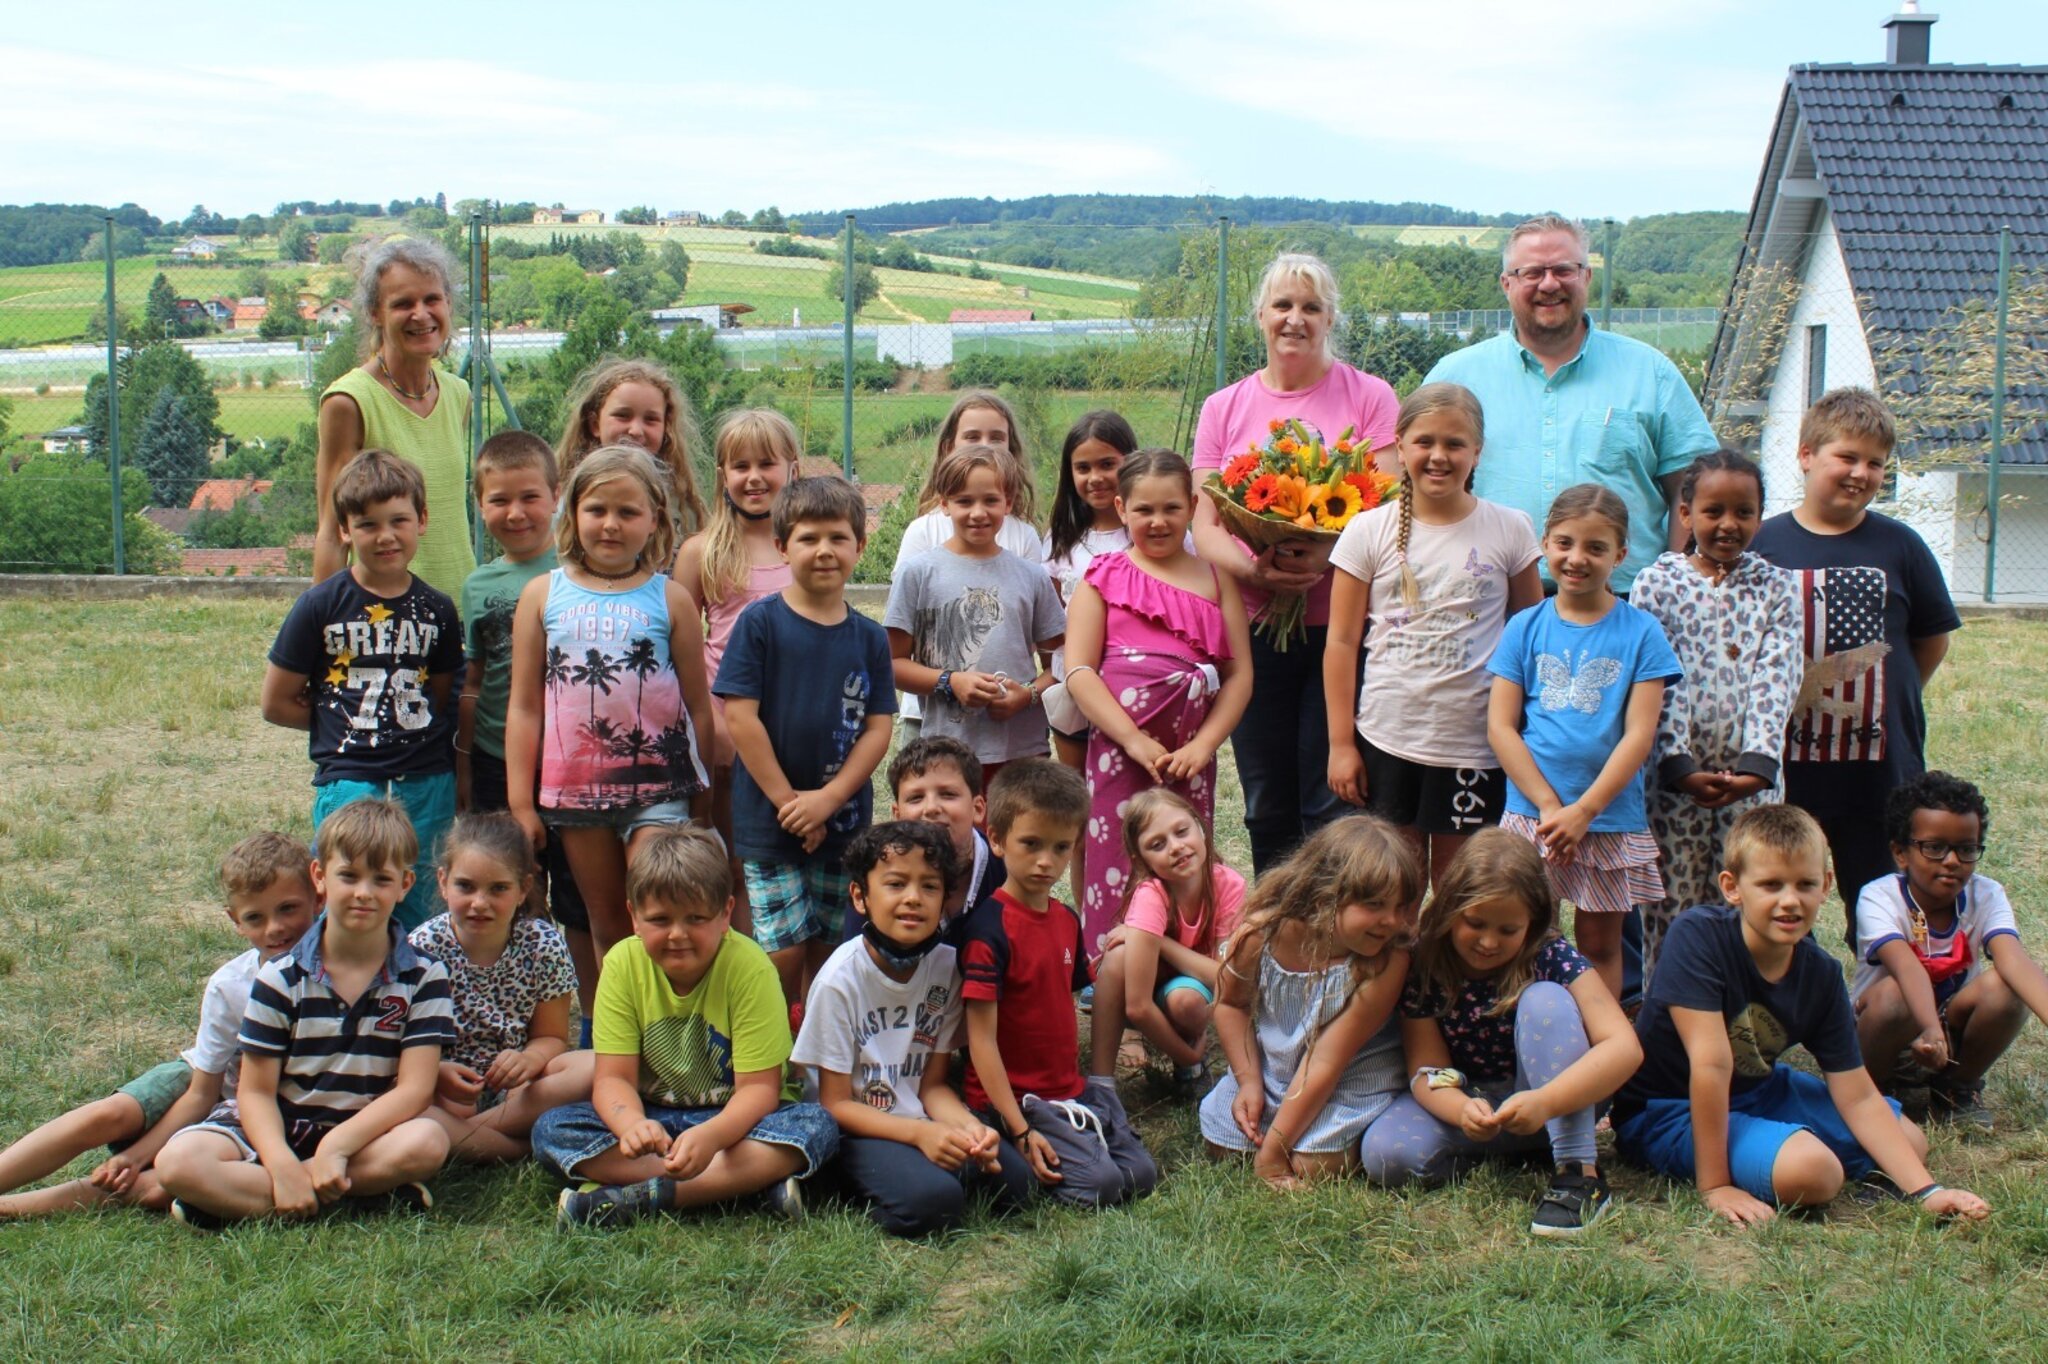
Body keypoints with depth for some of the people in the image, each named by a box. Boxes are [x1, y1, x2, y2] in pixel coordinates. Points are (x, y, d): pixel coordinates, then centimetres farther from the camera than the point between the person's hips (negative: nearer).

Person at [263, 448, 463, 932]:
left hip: (427, 786, 3)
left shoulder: (437, 610, 5)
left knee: (423, 920, 9)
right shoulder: (321, 605, -3)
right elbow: (277, 702, 1)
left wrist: (411, 725, 0)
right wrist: (346, 723, 1)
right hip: (347, 783, -2)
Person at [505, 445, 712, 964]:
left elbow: (698, 705, 4)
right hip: (576, 785, 2)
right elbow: (524, 707, 4)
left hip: (658, 787, -2)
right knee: (607, 926, 13)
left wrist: (703, 796, 4)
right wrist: (521, 803, 2)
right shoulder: (543, 595, 4)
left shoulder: (669, 599, 0)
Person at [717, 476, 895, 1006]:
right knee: (784, 952, -6)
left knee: (828, 957, 10)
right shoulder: (760, 623, -5)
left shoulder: (868, 638, 4)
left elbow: (877, 729, 1)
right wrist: (785, 799, -12)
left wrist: (828, 798, -12)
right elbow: (739, 715, -10)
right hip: (770, 823, -3)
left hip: (845, 820, 3)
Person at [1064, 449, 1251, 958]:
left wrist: (1202, 745, -7)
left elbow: (1240, 673, 7)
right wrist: (1135, 740, -11)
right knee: (1121, 875, -3)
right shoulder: (1104, 576, 9)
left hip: (1189, 752, 2)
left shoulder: (1214, 580, 14)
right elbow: (1078, 671, -2)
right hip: (1120, 747, -1)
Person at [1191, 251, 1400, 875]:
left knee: (1333, 806, -4)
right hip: (1254, 627, 3)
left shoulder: (1369, 397, 4)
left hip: (1341, 624, -3)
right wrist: (1252, 570, -17)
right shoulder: (1224, 408, 11)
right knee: (1267, 810, 10)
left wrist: (1326, 558, -24)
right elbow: (1205, 526, 4)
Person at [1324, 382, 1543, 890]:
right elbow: (1341, 642, 2)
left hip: (1475, 741, 0)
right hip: (1387, 738, 0)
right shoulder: (1369, 532, 0)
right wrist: (1340, 744, -1)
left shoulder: (1509, 531, 1)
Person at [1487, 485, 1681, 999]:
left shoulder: (1641, 633, -1)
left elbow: (1639, 734, -6)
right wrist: (1549, 805, -11)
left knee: (1600, 944, 9)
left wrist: (1584, 809, -14)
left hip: (1612, 819, -1)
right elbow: (1500, 725, -2)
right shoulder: (1525, 628, 3)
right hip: (1530, 816, 1)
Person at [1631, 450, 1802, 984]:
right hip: (1675, 772, -1)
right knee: (1670, 907, 3)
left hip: (1753, 776, 1)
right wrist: (1679, 764, -16)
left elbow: (1776, 678, -4)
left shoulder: (1775, 586, 6)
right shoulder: (1657, 582, 1)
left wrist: (1757, 763, -17)